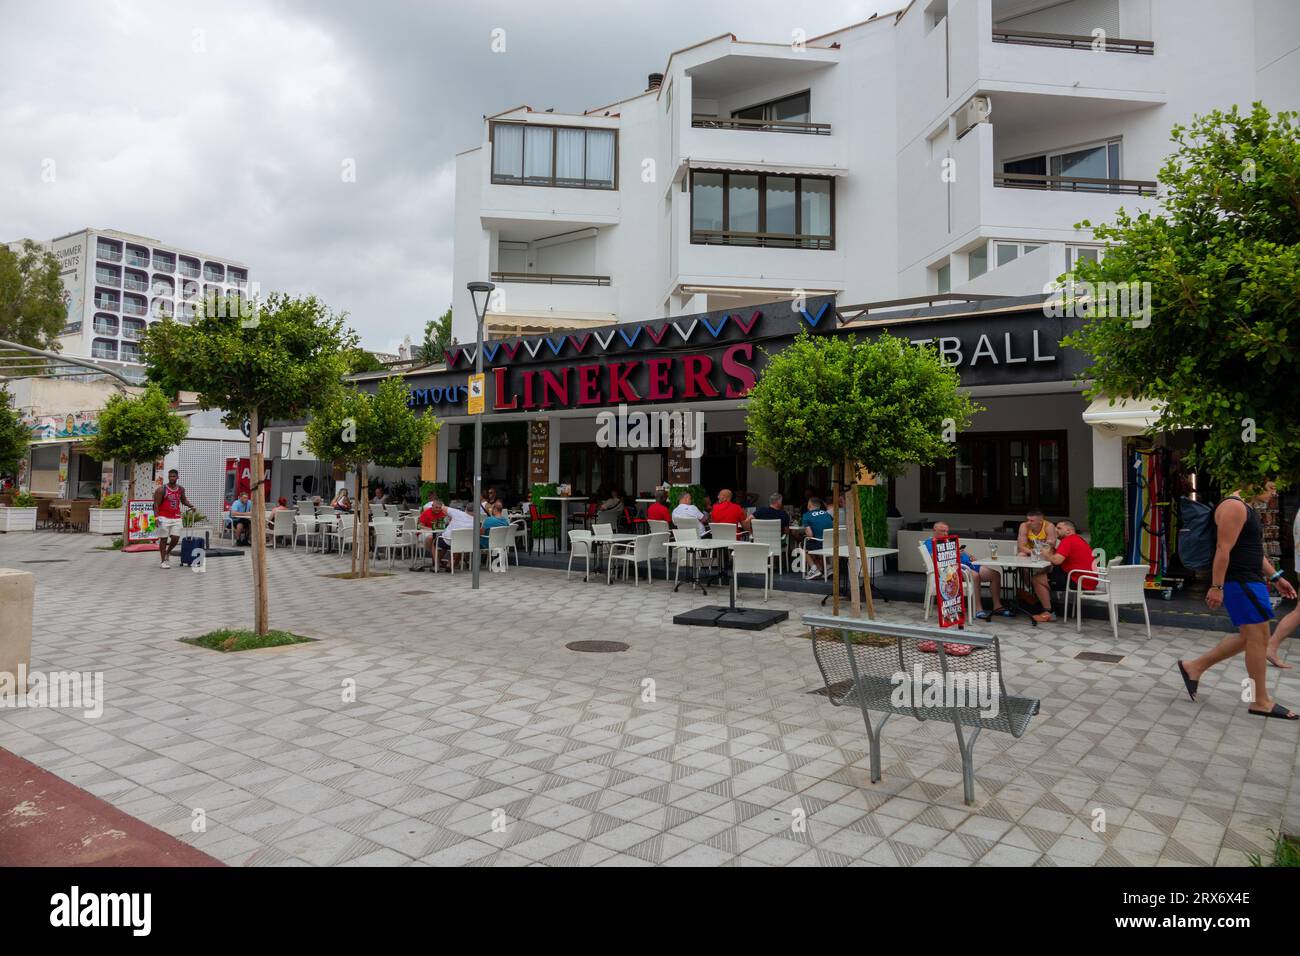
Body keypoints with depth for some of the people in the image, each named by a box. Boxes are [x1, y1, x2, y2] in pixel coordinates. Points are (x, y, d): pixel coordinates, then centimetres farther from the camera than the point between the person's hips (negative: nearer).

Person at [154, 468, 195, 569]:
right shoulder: (161, 489, -7)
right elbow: (156, 504, -9)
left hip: (176, 518, 4)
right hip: (164, 518, -4)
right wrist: (156, 517, -19)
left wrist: (191, 506, 8)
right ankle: (163, 561, 8)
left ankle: (167, 552, 26)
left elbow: (183, 500, 25)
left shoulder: (181, 489, 8)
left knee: (176, 538, -3)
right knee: (163, 539, 1)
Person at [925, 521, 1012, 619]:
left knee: (996, 574, -1)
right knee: (975, 575, -37)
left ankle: (997, 607, 2)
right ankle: (978, 610, -34)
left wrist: (970, 557, 8)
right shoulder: (930, 542, 4)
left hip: (967, 565, 9)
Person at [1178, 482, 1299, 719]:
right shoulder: (1235, 507, -16)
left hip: (1249, 581, 11)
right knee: (1258, 637, -5)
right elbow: (1223, 549, -22)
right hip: (1238, 581, -11)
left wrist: (1275, 577, 22)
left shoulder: (1248, 508, 17)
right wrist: (1216, 587, -24)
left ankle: (1194, 667, 20)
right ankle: (1261, 702, 5)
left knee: (1249, 637, 13)